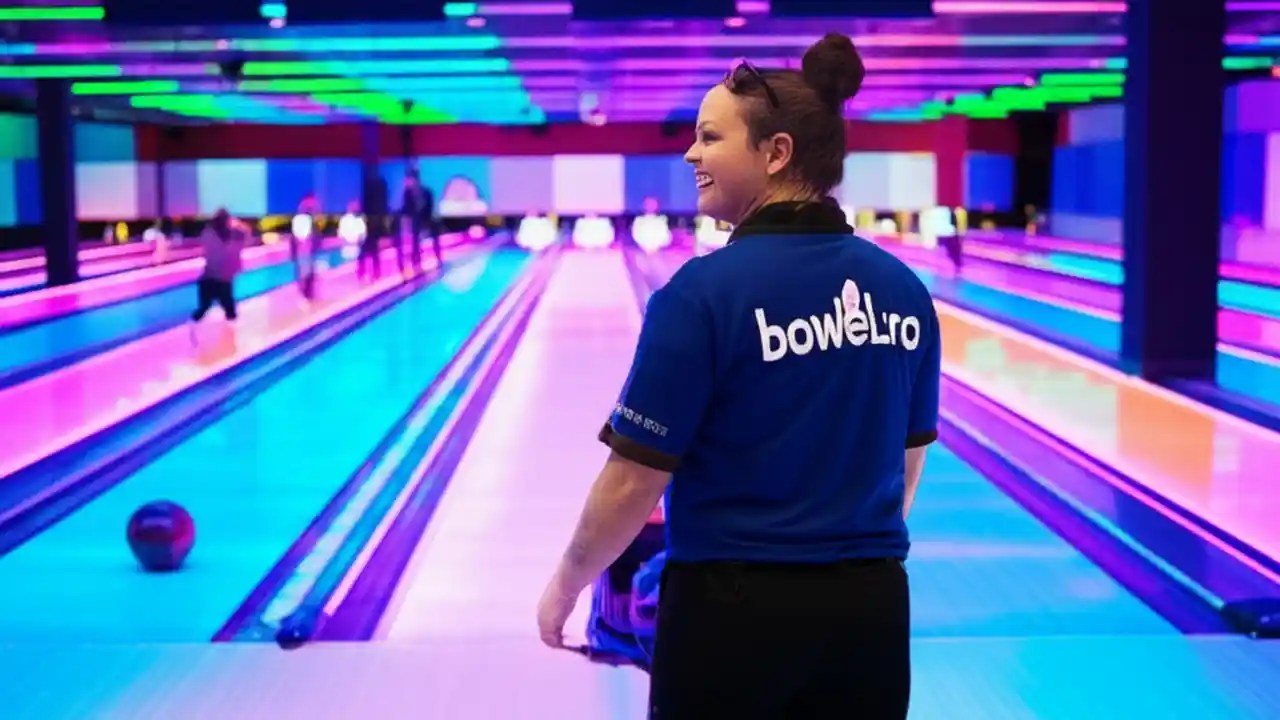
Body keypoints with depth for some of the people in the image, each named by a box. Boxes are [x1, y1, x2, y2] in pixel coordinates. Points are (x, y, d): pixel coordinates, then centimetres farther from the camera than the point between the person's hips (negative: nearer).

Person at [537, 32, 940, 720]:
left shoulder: (705, 291, -15)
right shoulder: (902, 289, 2)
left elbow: (636, 476, -13)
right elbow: (909, 457, 11)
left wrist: (566, 584, 1)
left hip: (736, 608, -5)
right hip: (871, 605, 5)